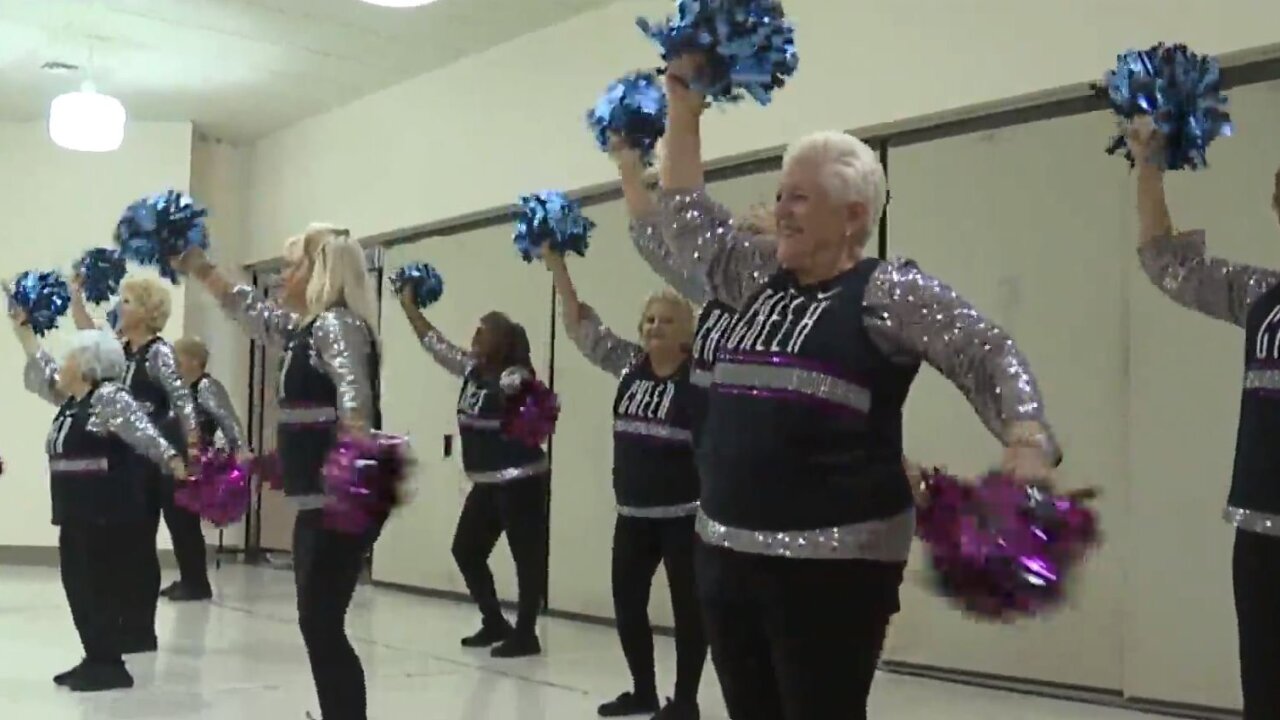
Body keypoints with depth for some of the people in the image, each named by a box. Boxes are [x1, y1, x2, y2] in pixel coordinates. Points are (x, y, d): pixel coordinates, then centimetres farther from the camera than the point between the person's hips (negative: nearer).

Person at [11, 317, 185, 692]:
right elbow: (42, 368, 29)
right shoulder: (70, 399, 16)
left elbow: (144, 433, -25)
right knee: (79, 586, 11)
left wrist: (172, 460, -39)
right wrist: (21, 326, 32)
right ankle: (96, 660, 19)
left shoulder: (109, 397, -12)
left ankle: (110, 665, 1)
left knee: (98, 586, -6)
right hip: (77, 513, 9)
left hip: (108, 512, -9)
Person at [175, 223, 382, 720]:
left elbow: (354, 395, -31)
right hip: (319, 502, 10)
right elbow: (244, 307, 31)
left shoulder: (337, 324, -13)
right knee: (317, 624, 12)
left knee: (321, 625, -7)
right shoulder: (302, 328, 17)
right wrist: (192, 264, 30)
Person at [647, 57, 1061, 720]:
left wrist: (1027, 441, -31)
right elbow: (686, 217, 18)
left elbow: (988, 354, -14)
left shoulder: (888, 292, -7)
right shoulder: (759, 278, 12)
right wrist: (682, 107, 14)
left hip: (834, 559, -7)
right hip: (728, 549, 7)